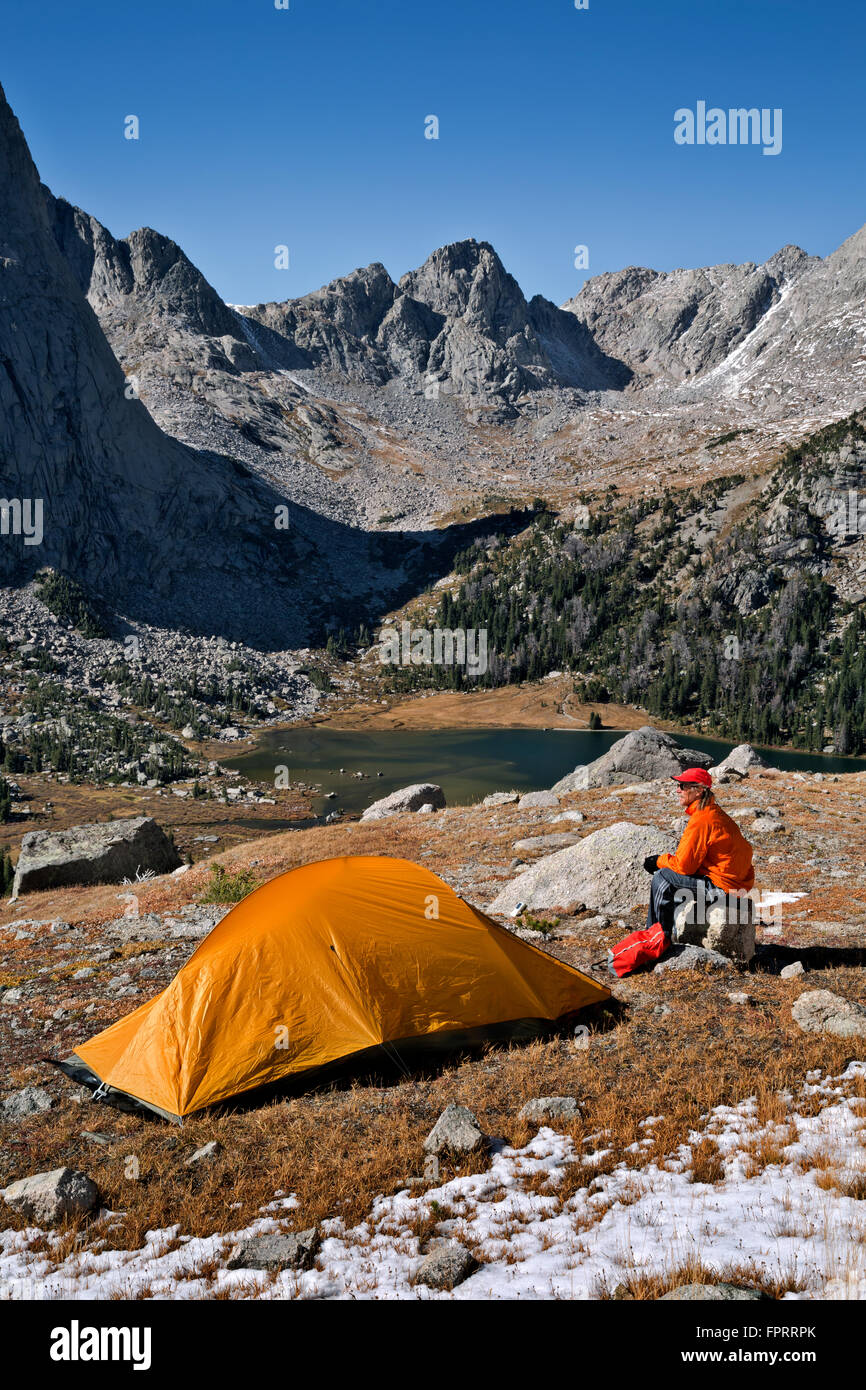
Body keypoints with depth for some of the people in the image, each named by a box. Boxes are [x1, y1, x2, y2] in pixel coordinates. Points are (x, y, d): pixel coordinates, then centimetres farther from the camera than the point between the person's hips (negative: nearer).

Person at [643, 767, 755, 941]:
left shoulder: (701, 820, -20)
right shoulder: (713, 812, 11)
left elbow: (684, 865, -17)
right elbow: (692, 856, 19)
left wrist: (659, 861, 0)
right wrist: (662, 860, 11)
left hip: (723, 886, -10)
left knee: (662, 878, -6)